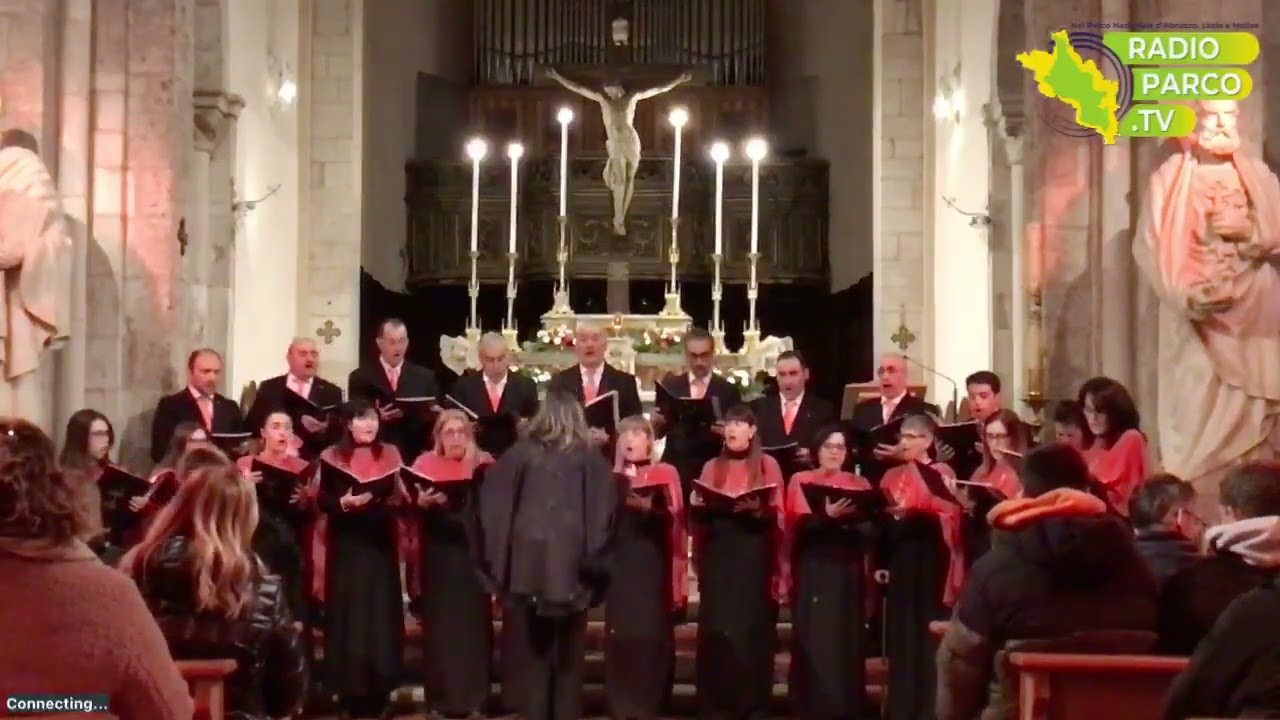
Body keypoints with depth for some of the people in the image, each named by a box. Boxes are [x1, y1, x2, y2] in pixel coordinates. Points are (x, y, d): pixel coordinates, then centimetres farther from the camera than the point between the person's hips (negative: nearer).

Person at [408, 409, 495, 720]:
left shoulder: (484, 464, 4)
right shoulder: (425, 464, 5)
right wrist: (422, 503, -21)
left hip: (473, 556, 0)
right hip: (438, 558, 0)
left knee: (472, 623, 0)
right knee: (440, 624, 2)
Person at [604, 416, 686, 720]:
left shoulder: (665, 474, 7)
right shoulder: (613, 477, 15)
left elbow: (673, 517, -4)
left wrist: (647, 507, -18)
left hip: (652, 563, -2)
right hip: (620, 561, 2)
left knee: (652, 630, -6)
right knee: (620, 630, -2)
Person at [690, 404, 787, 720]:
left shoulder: (768, 466, 3)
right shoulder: (712, 467, 13)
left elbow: (778, 514, -3)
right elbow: (699, 515, 14)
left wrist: (758, 510, -20)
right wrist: (697, 506, -7)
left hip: (754, 557, -3)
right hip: (718, 557, 3)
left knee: (751, 627, -3)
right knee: (716, 627, 0)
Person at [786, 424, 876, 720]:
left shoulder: (860, 484, 13)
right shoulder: (801, 481, 6)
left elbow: (870, 528, 2)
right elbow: (797, 524, -8)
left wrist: (847, 517, -18)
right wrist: (827, 515, -23)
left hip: (847, 570, 2)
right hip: (813, 570, -2)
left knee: (845, 636, 0)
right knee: (812, 636, -5)